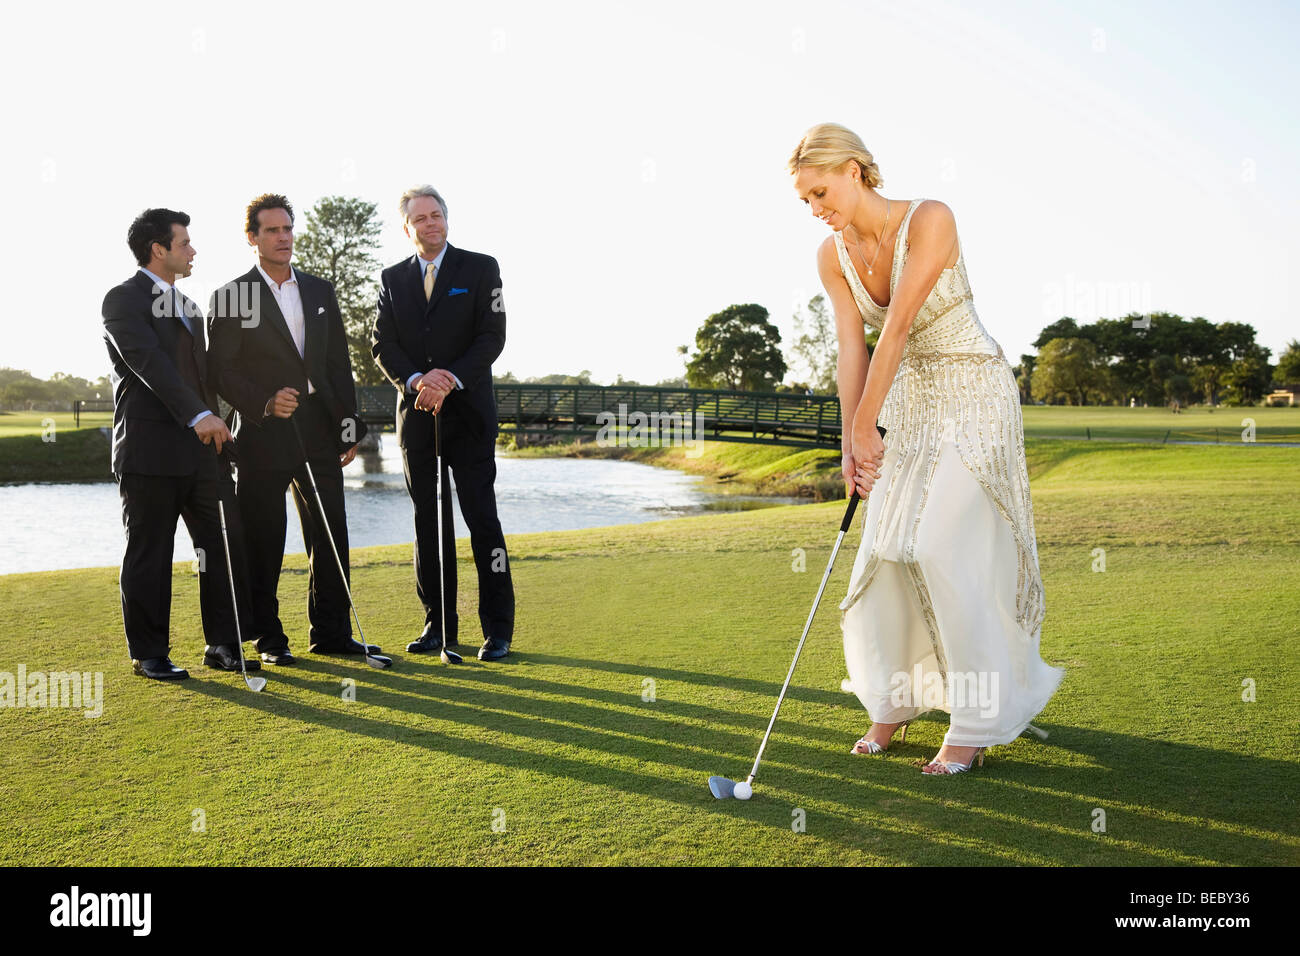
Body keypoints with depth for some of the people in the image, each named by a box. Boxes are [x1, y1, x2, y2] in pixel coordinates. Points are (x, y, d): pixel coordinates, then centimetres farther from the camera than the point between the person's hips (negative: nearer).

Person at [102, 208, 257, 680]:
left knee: (226, 545, 5)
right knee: (149, 555, 2)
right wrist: (199, 415, -29)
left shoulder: (188, 305, 21)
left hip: (202, 448, 7)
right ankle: (149, 654, 13)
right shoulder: (123, 299, -5)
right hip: (150, 450, -7)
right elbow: (149, 363, -19)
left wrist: (218, 432, 18)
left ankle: (223, 644, 15)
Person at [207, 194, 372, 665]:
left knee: (330, 536, 5)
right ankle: (269, 638, 14)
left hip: (318, 432, 4)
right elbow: (222, 371, -4)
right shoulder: (231, 297, 0)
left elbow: (339, 363, 13)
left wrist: (349, 425, 8)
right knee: (264, 543, 3)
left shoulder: (320, 291, 13)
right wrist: (264, 404, -19)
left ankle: (331, 633, 16)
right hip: (263, 435, -4)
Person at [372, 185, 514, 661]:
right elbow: (383, 344, 4)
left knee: (483, 521, -5)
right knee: (429, 524, 7)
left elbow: (492, 336, -6)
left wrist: (449, 379, -18)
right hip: (417, 415, 3)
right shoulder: (392, 278, 12)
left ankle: (498, 629, 1)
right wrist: (415, 381, -14)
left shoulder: (481, 268, 3)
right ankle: (438, 625, 16)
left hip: (468, 413, -3)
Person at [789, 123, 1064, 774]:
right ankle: (896, 700, 21)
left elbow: (898, 327, -24)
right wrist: (851, 443, -16)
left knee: (943, 547, -13)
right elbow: (852, 351, -7)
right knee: (887, 545, 3)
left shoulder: (930, 219, -20)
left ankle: (977, 723, 0)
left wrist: (865, 425, -25)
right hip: (909, 403, 6)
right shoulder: (833, 255, -1)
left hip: (973, 393, -6)